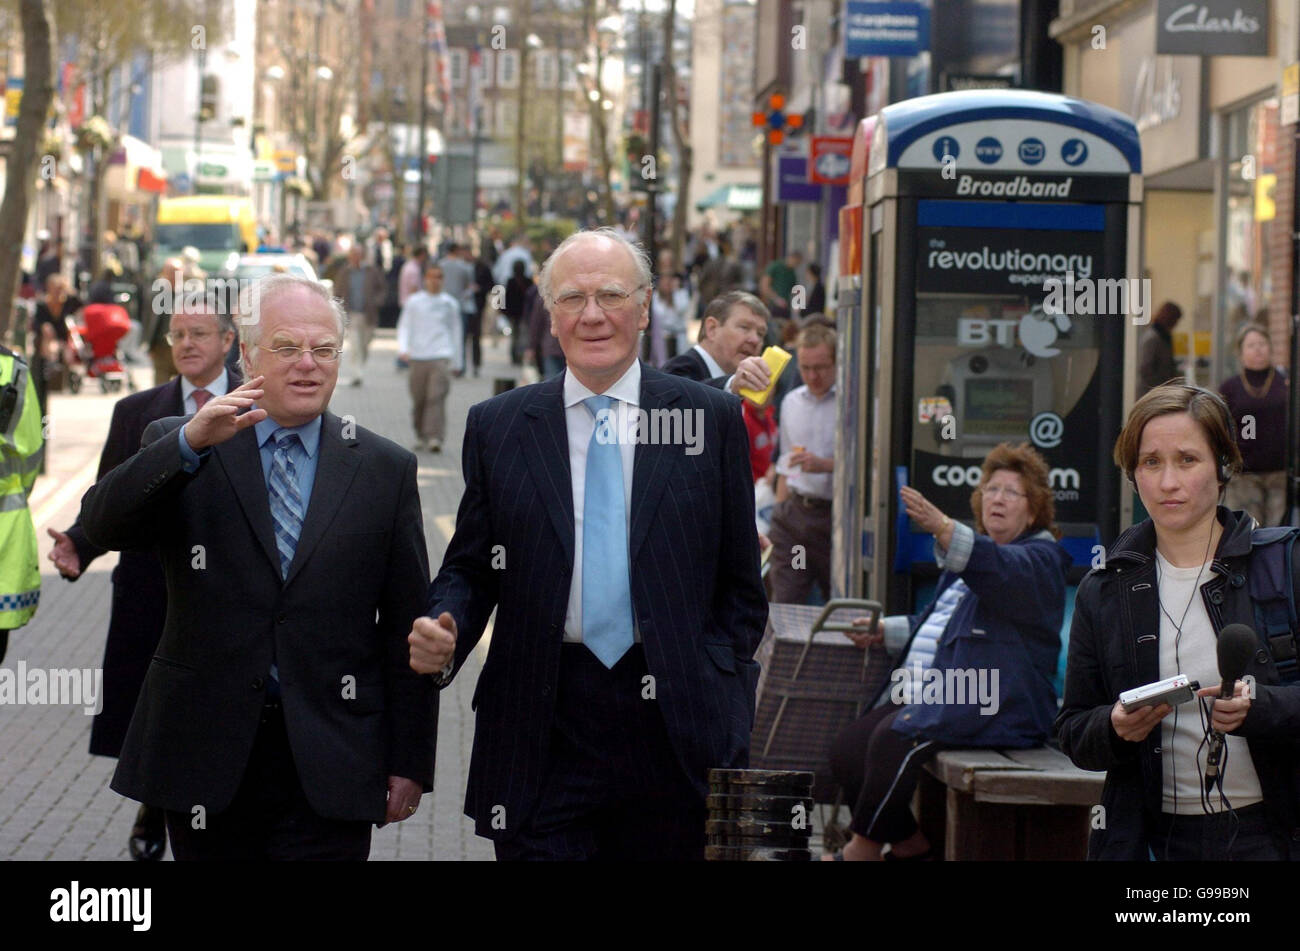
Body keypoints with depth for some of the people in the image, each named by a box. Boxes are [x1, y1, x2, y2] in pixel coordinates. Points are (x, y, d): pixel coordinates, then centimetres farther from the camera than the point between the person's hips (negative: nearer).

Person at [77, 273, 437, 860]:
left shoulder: (385, 469, 7)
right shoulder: (178, 448, 6)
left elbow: (406, 626, 6)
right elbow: (102, 525, -14)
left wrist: (409, 762, 2)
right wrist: (191, 442, -27)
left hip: (328, 764, 0)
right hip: (205, 754, 1)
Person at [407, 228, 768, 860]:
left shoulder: (710, 419, 6)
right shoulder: (496, 427, 8)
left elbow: (740, 586, 9)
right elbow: (469, 567, 11)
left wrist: (715, 685, -1)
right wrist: (443, 630, -9)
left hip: (678, 729, 0)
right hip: (543, 728, 0)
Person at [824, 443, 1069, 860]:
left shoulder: (1039, 559, -2)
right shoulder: (975, 552, 27)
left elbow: (998, 569, -26)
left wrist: (941, 527, -42)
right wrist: (885, 632, 26)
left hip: (988, 704, -9)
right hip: (923, 694, 9)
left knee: (894, 740, -31)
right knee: (847, 750, -11)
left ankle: (864, 847, -14)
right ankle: (910, 841, 2)